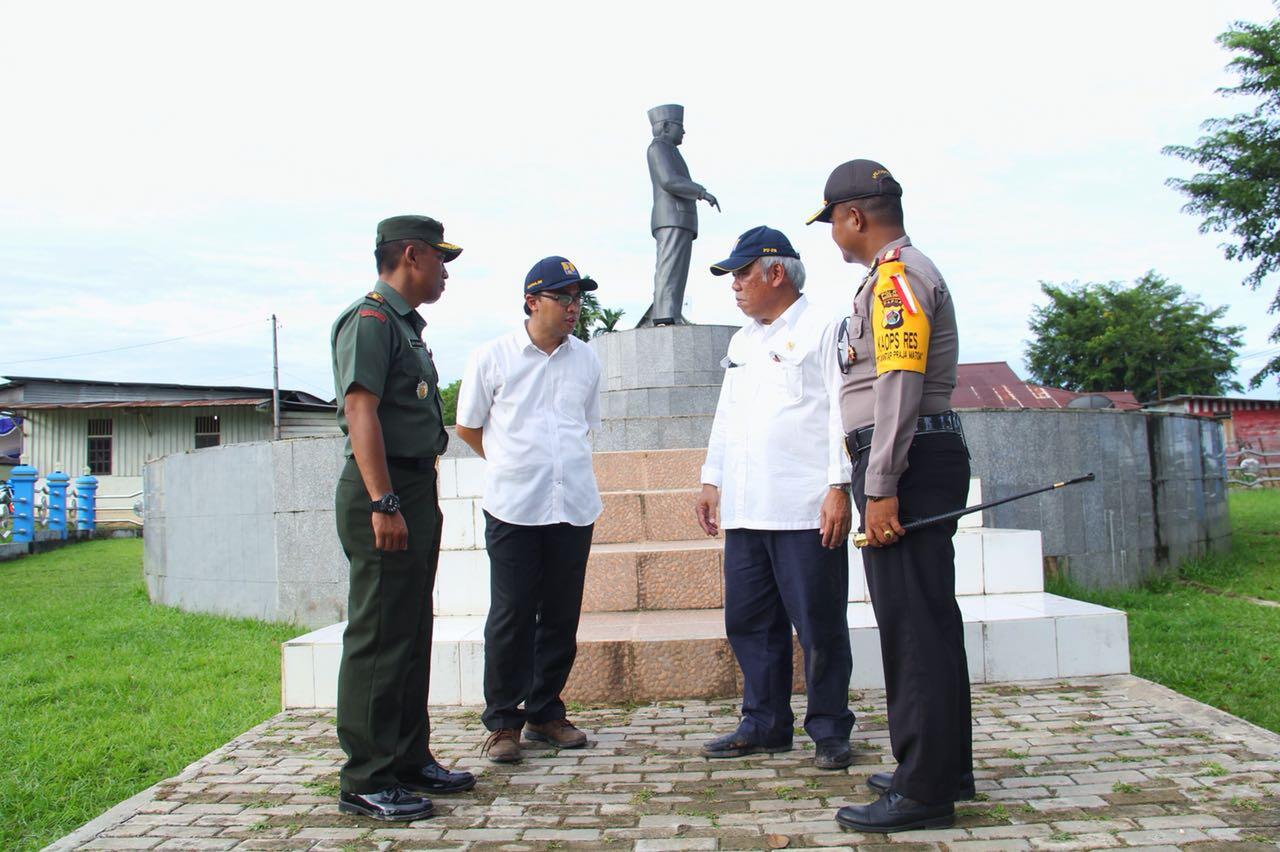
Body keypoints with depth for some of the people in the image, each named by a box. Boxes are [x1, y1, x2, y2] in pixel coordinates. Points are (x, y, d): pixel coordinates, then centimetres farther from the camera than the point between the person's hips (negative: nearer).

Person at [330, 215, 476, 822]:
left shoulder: (405, 325, 20)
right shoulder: (370, 320, -10)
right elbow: (360, 412, -19)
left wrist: (421, 499, 19)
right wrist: (383, 504, -24)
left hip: (416, 489, 10)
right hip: (384, 494, -10)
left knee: (412, 635, 15)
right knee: (377, 640, -5)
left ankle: (410, 759, 26)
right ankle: (365, 782, 4)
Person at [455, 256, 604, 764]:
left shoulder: (586, 360, 10)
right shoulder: (491, 358, -1)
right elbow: (467, 427, 10)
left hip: (574, 506, 4)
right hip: (513, 507, -3)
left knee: (562, 616, 9)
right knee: (511, 616, -1)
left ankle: (545, 713, 23)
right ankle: (503, 722, 12)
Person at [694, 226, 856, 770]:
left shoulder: (822, 330, -2)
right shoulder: (742, 341, 21)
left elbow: (843, 412, -8)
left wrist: (839, 486, -15)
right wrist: (712, 480, 19)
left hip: (806, 511, -7)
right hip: (745, 509, 7)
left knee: (818, 627, 2)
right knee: (749, 623, 11)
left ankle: (829, 731, 16)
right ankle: (764, 724, 24)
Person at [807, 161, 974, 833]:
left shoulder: (896, 275, -10)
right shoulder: (896, 274, 22)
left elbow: (900, 386, -20)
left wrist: (880, 488, -22)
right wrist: (875, 481, 22)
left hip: (911, 463, -11)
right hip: (914, 467, 11)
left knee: (912, 623, -7)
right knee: (928, 621, 15)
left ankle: (923, 790, 1)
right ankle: (945, 768, 26)